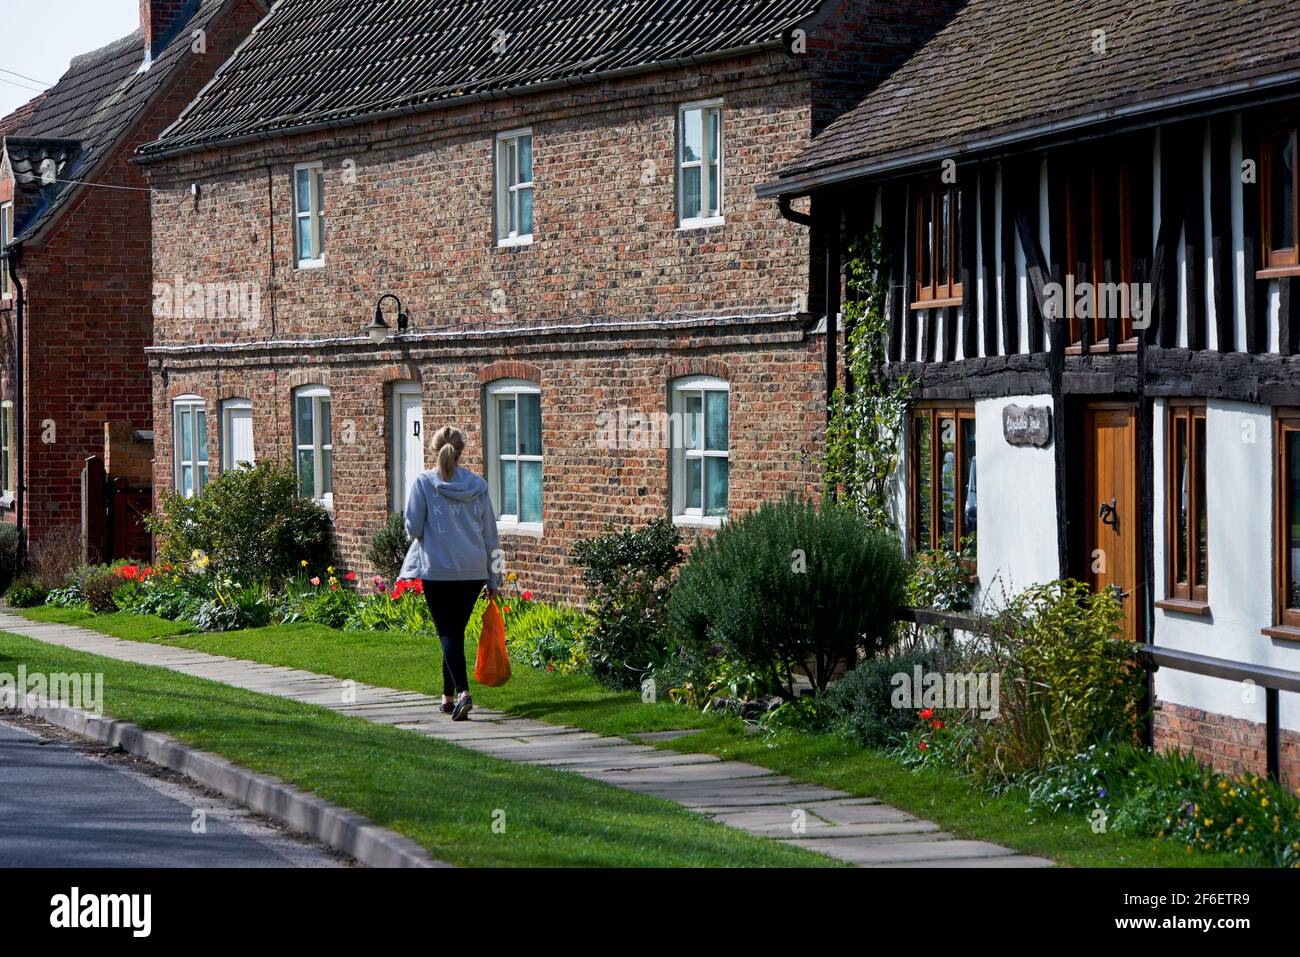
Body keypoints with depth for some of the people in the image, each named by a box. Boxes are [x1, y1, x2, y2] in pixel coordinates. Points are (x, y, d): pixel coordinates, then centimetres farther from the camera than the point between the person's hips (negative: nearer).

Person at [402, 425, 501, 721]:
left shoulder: (423, 482, -6)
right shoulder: (478, 485, 3)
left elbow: (413, 527, -6)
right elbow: (490, 534, 6)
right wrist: (493, 579, 13)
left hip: (437, 568, -3)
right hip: (473, 570, 3)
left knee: (448, 633, -1)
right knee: (456, 632, 16)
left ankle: (462, 692, -20)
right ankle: (448, 696, 24)